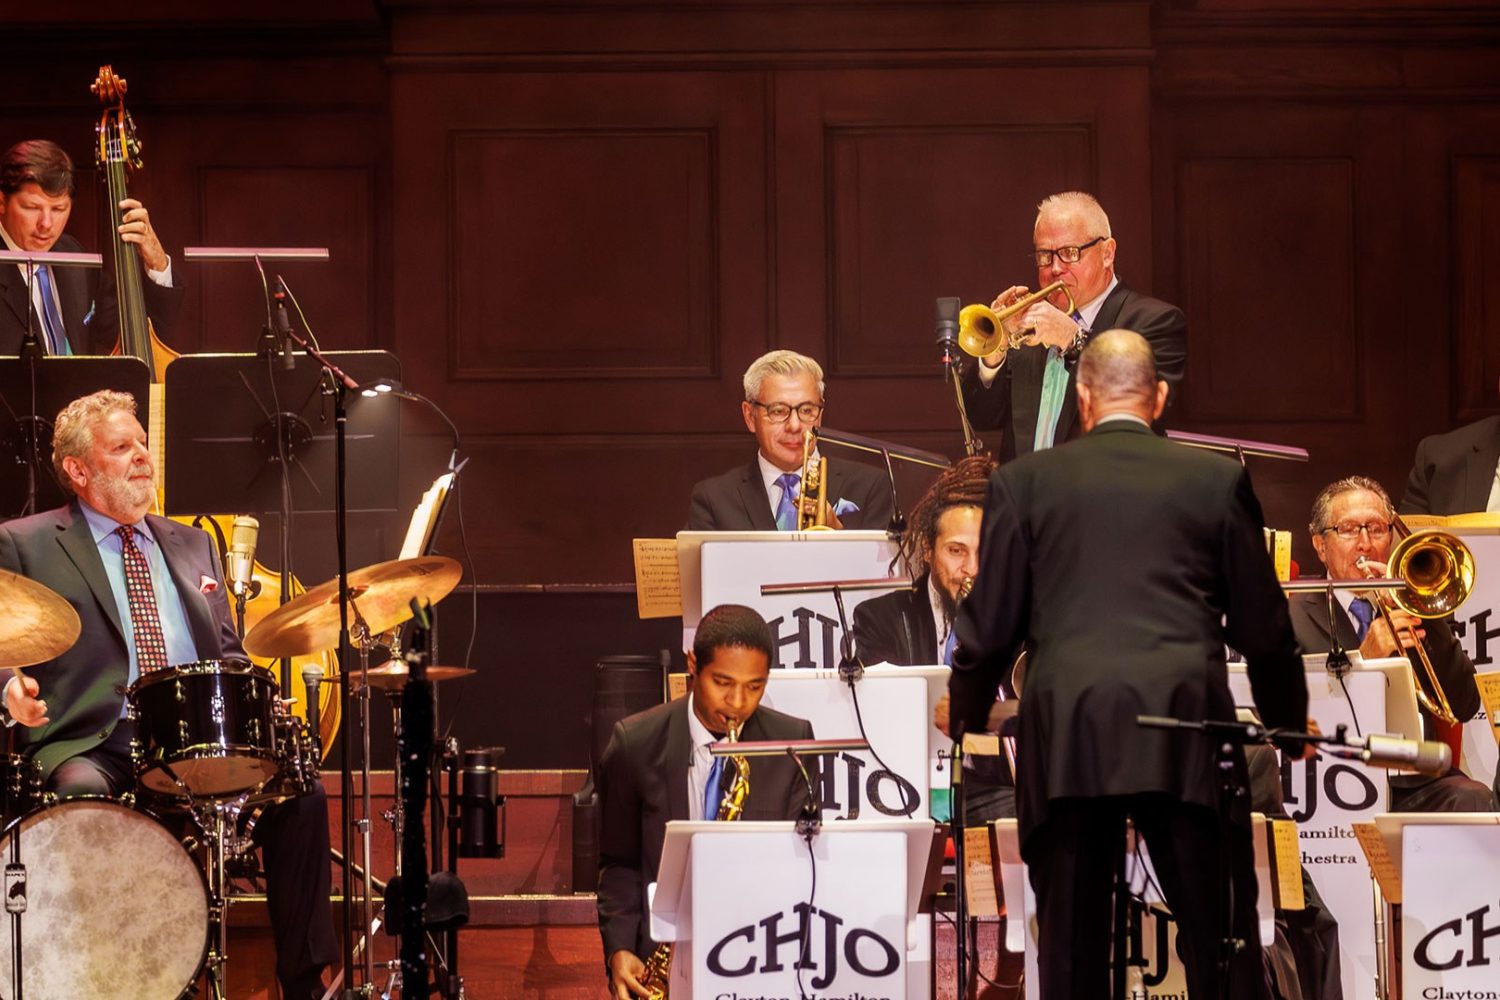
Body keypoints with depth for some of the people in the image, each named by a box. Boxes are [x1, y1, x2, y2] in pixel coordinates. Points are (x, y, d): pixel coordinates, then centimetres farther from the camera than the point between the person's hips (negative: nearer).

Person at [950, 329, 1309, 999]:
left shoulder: (1025, 480, 8)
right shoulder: (1218, 479, 9)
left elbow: (990, 624, 8)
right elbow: (1261, 626, 12)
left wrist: (967, 717, 26)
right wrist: (1288, 722, 29)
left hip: (1064, 737, 1)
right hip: (1187, 739, 0)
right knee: (1221, 945, 3)